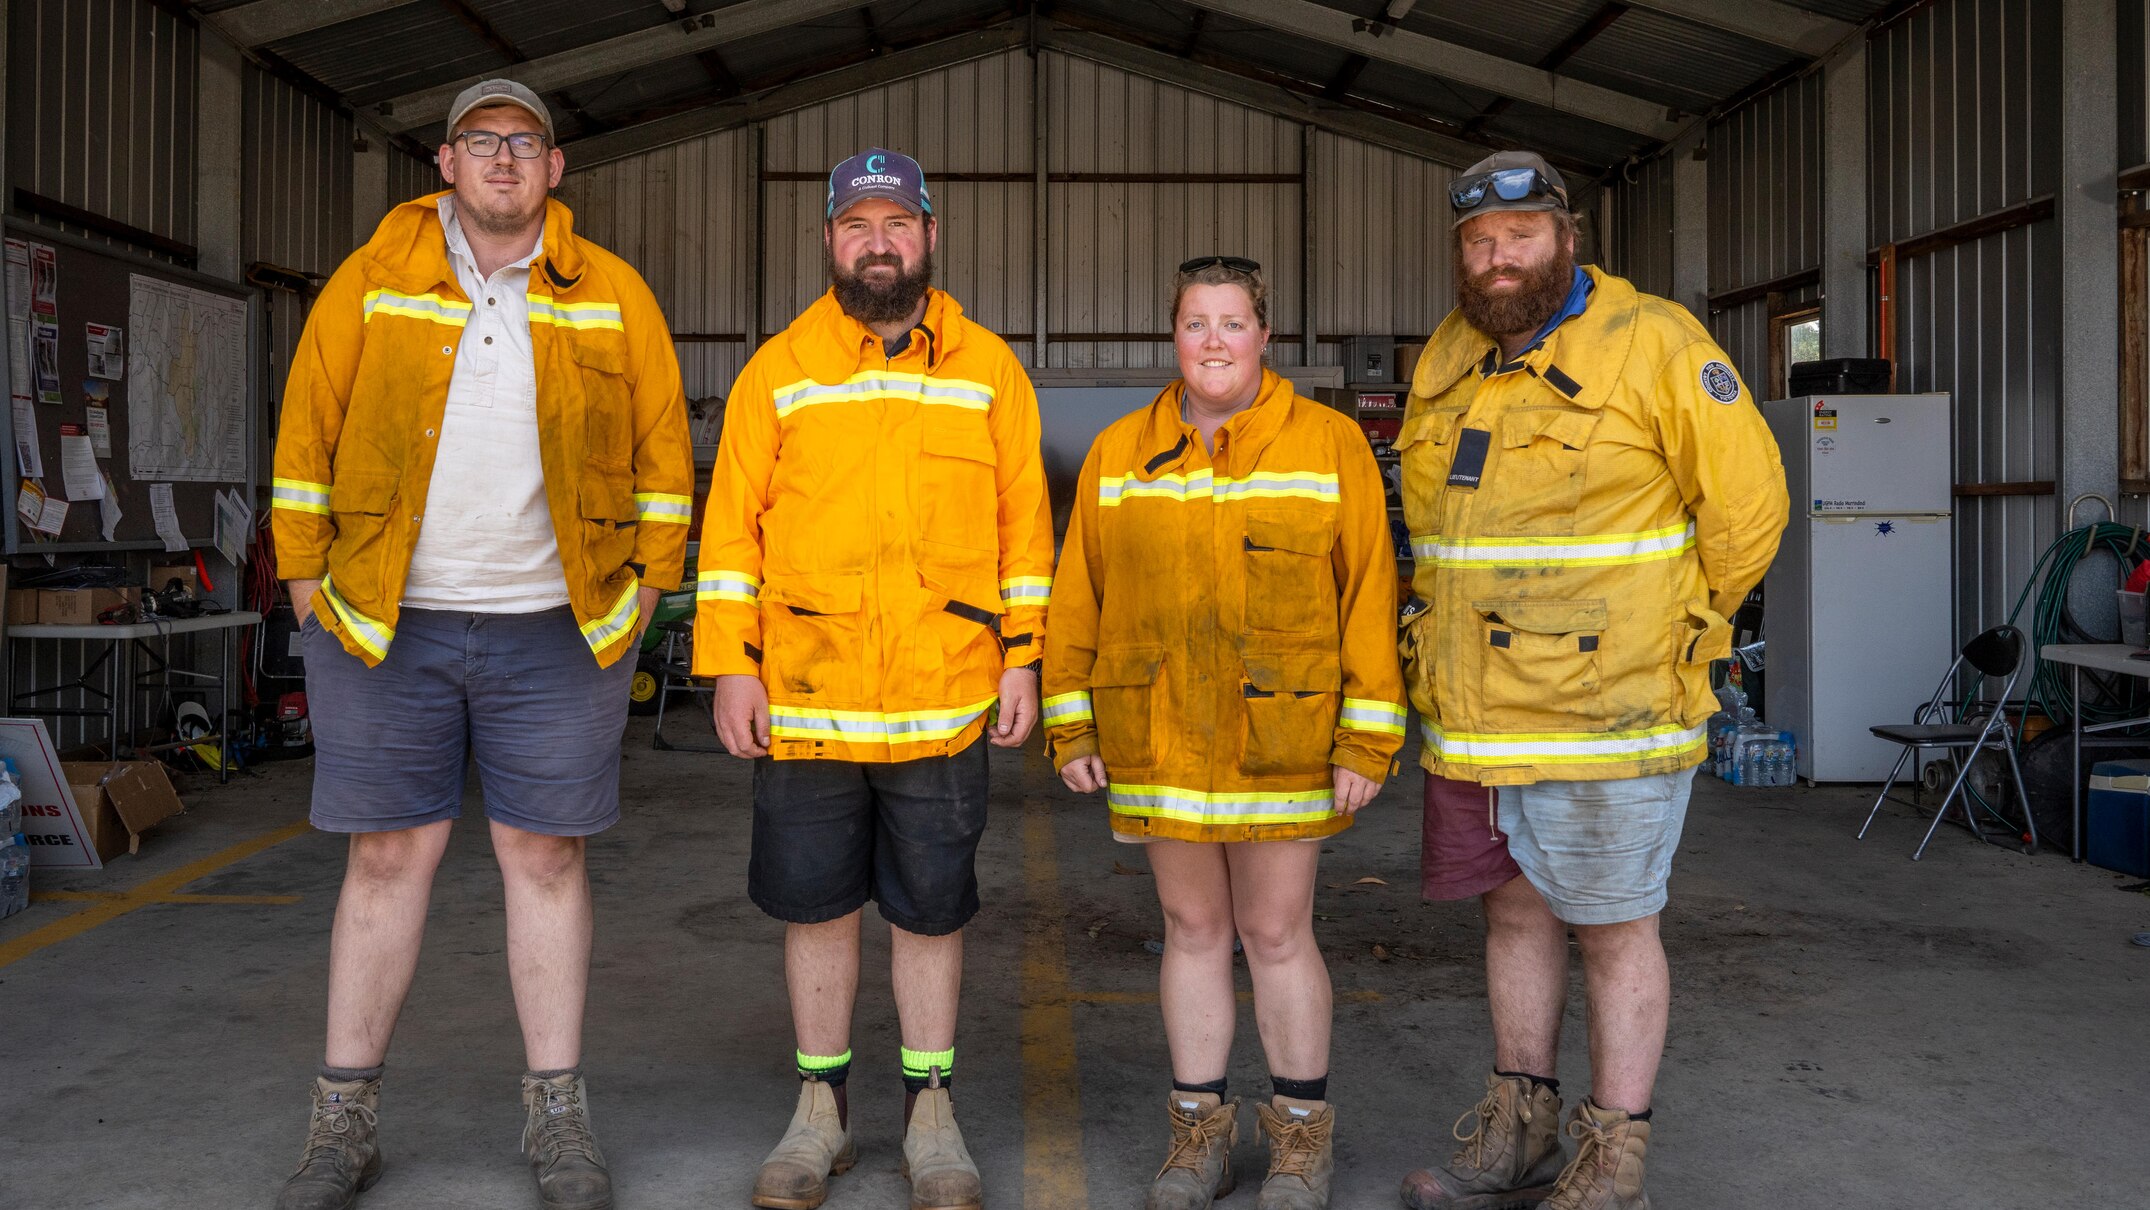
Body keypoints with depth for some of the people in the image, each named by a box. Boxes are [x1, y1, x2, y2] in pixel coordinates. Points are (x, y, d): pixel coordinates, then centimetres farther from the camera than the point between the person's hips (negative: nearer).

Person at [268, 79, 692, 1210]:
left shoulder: (611, 295, 4)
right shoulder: (371, 280, 4)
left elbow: (661, 448, 7)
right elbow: (307, 433, 6)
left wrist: (642, 588, 3)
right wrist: (309, 585, 3)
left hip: (553, 632, 0)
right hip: (387, 628, 0)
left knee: (545, 860, 5)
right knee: (388, 859, 5)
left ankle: (556, 1116, 16)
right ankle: (342, 1119, 18)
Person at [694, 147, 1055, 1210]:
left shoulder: (989, 368, 6)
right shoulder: (778, 369, 5)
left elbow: (1023, 519, 6)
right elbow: (732, 523, 3)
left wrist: (1022, 656, 1)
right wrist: (730, 664, -3)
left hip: (946, 698, 0)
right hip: (804, 698, 1)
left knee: (931, 911, 9)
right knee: (814, 906, 10)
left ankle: (930, 1112, 24)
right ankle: (822, 1109, 26)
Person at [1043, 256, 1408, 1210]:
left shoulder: (1330, 443, 0)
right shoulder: (1117, 453, 8)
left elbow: (1367, 592, -3)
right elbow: (1078, 597, 9)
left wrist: (1366, 741, -7)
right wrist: (1071, 727, 5)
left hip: (1280, 737, -2)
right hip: (1154, 739, 3)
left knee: (1276, 932, 5)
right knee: (1191, 927, 11)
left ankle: (1302, 1134, 22)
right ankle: (1201, 1129, 25)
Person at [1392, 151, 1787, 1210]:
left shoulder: (1652, 342, -9)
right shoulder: (1446, 358, 10)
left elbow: (1746, 501, -7)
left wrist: (1672, 626, 1)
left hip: (1604, 711, -6)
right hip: (1475, 711, 6)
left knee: (1614, 927, 5)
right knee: (1516, 911, 16)